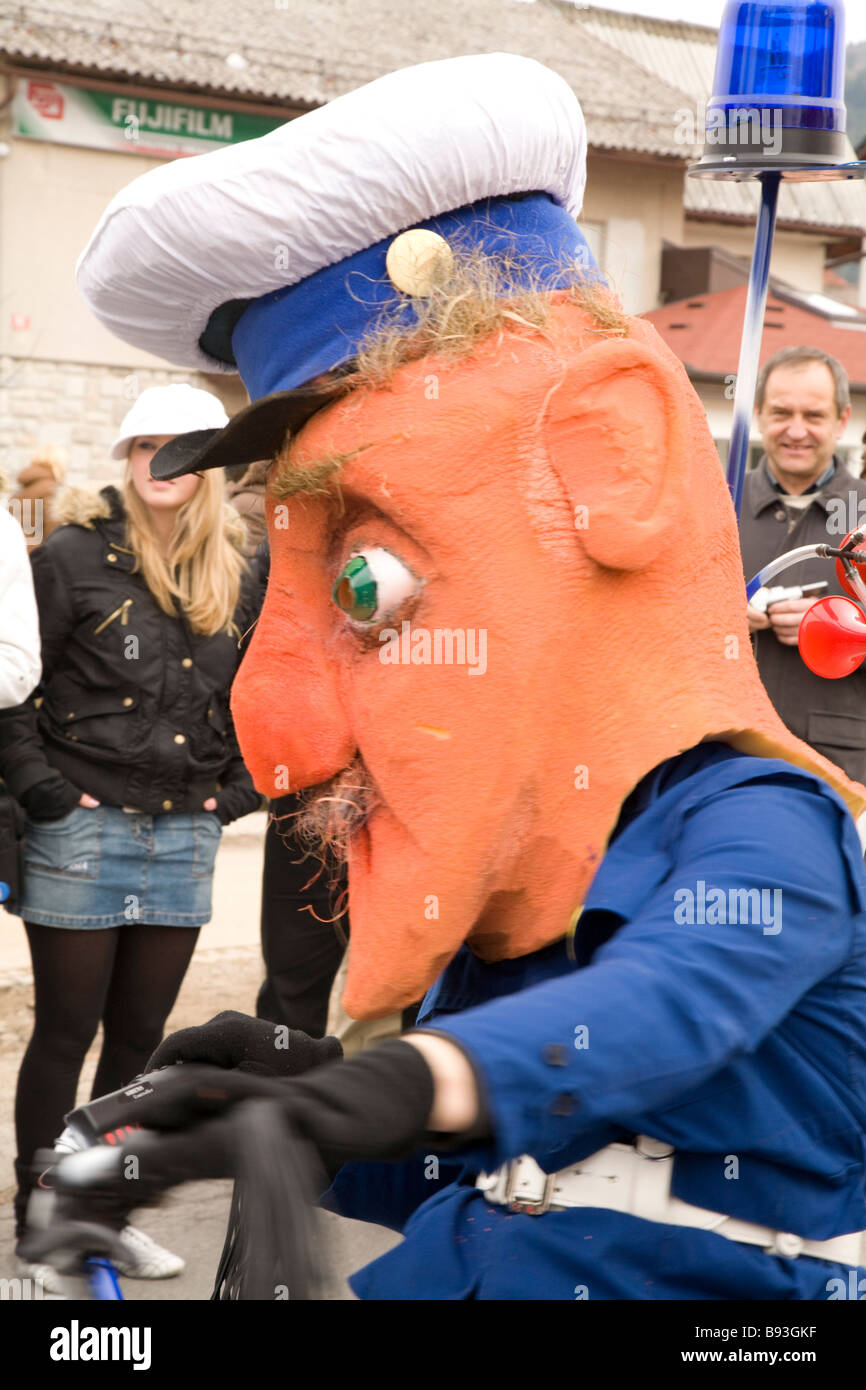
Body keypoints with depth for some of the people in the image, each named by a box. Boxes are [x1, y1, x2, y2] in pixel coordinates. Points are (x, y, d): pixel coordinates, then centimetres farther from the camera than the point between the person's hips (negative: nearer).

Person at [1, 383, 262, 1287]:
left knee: (139, 1035, 11)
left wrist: (235, 790, 9)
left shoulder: (235, 581, 9)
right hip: (83, 831, -4)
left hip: (184, 838, 4)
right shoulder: (75, 557, -6)